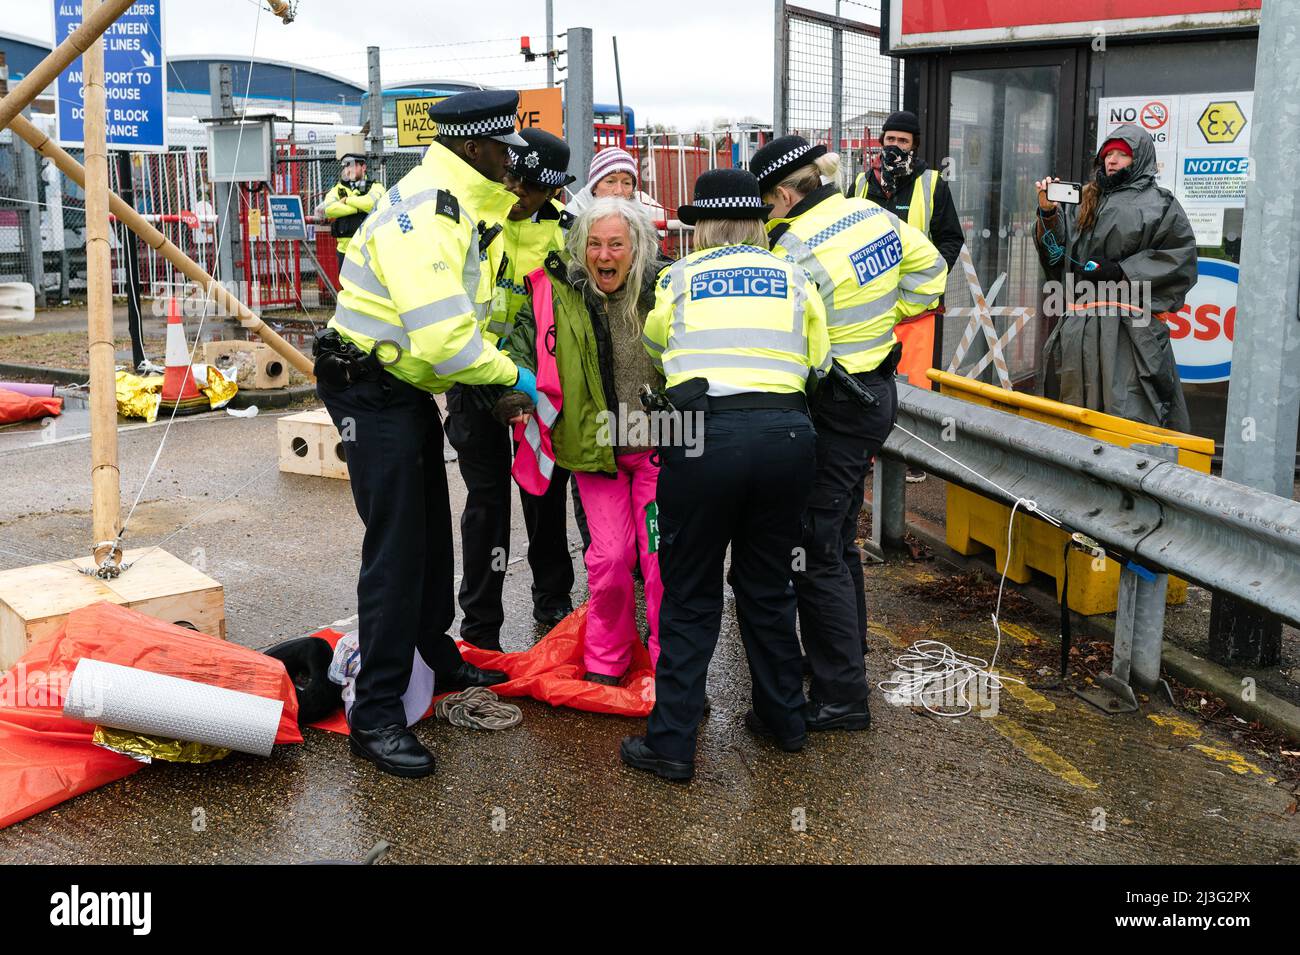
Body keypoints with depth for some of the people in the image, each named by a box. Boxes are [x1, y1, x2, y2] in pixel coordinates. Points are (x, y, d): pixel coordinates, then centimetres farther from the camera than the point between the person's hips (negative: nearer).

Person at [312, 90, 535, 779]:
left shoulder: (453, 205, 10)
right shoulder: (425, 215, -24)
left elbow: (456, 318, 14)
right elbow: (444, 340, -32)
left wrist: (500, 375, 1)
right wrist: (510, 375, -17)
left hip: (411, 388, 11)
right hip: (372, 391, -11)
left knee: (432, 532, 20)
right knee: (396, 547, -10)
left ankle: (435, 657, 38)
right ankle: (376, 714, -1)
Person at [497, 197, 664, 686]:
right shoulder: (558, 296, -3)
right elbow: (524, 347, 0)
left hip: (659, 444, 0)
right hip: (596, 447, 0)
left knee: (662, 556, -2)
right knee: (609, 556, -2)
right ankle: (605, 662, 20)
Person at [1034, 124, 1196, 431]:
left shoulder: (1159, 204, 2)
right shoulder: (1091, 201, 19)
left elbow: (1180, 256, -7)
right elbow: (1058, 248, 13)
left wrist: (1123, 271, -13)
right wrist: (1048, 212, -4)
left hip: (1128, 325, -6)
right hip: (1080, 324, 6)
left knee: (1125, 407, -10)